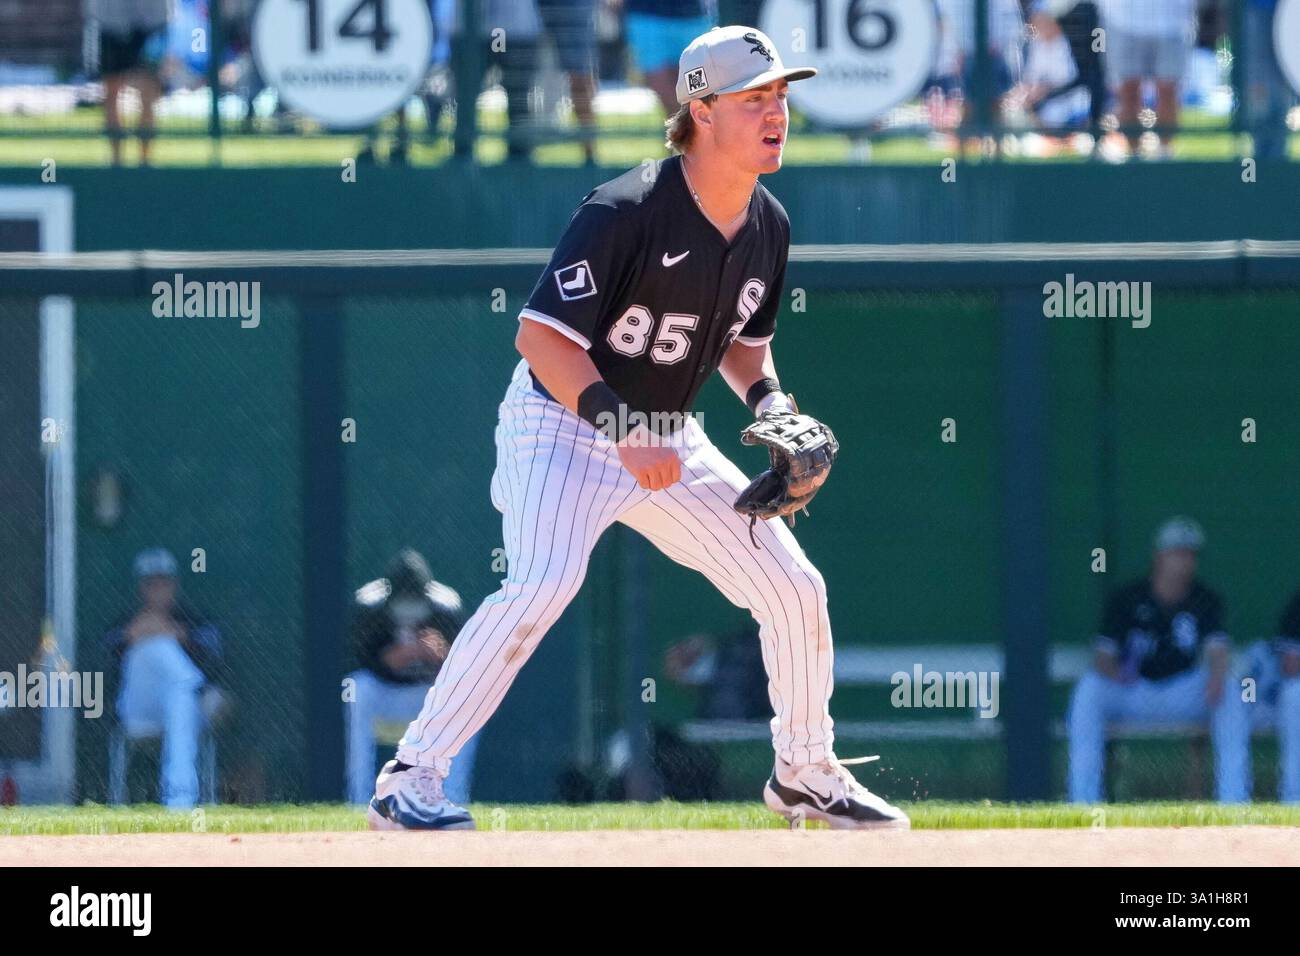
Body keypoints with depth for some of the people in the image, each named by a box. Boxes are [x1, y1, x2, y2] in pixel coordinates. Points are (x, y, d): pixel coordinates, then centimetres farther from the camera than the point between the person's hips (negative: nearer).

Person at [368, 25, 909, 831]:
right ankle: (410, 780, -26)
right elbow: (541, 336, -26)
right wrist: (620, 429, -34)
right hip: (564, 424, -7)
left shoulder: (768, 227, 1)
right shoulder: (627, 214, -23)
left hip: (669, 442, 8)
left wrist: (766, 396, -2)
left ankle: (806, 775, 25)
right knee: (543, 583, -30)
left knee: (794, 588, 4)